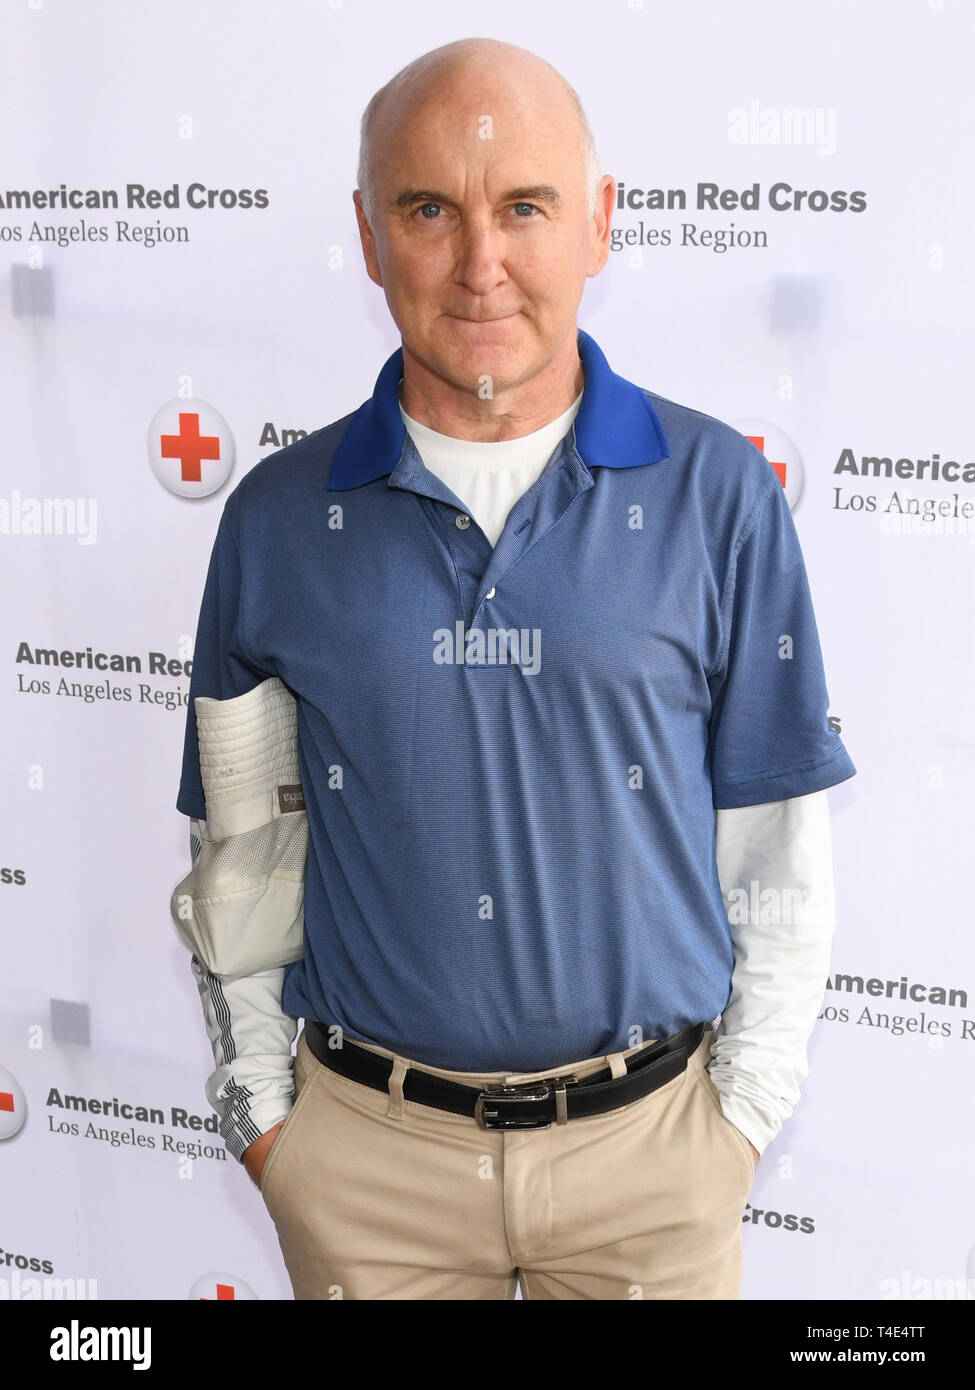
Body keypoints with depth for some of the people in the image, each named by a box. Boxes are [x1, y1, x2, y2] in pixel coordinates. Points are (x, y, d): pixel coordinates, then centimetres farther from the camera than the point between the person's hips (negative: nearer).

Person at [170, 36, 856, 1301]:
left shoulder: (719, 495, -7)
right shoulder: (278, 518, -3)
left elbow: (776, 840, -2)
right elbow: (239, 848, 4)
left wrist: (747, 1104, -1)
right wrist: (259, 1106, 5)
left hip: (648, 1145, 0)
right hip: (365, 1149, 1)